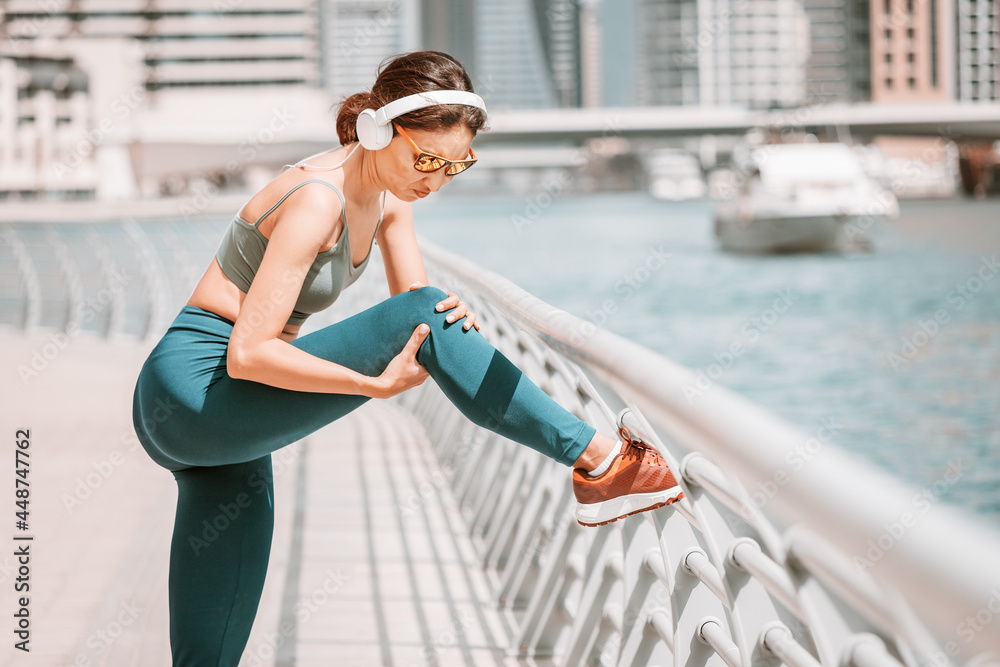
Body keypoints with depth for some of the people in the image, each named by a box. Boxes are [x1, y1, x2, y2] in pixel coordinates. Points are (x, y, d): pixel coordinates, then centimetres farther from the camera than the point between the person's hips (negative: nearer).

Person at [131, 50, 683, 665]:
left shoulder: (391, 196, 6)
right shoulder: (318, 199, -21)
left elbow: (415, 308, 4)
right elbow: (248, 354, -27)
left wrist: (455, 318, -19)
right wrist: (378, 384, -27)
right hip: (195, 389, -9)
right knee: (424, 316, -22)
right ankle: (596, 460, -18)